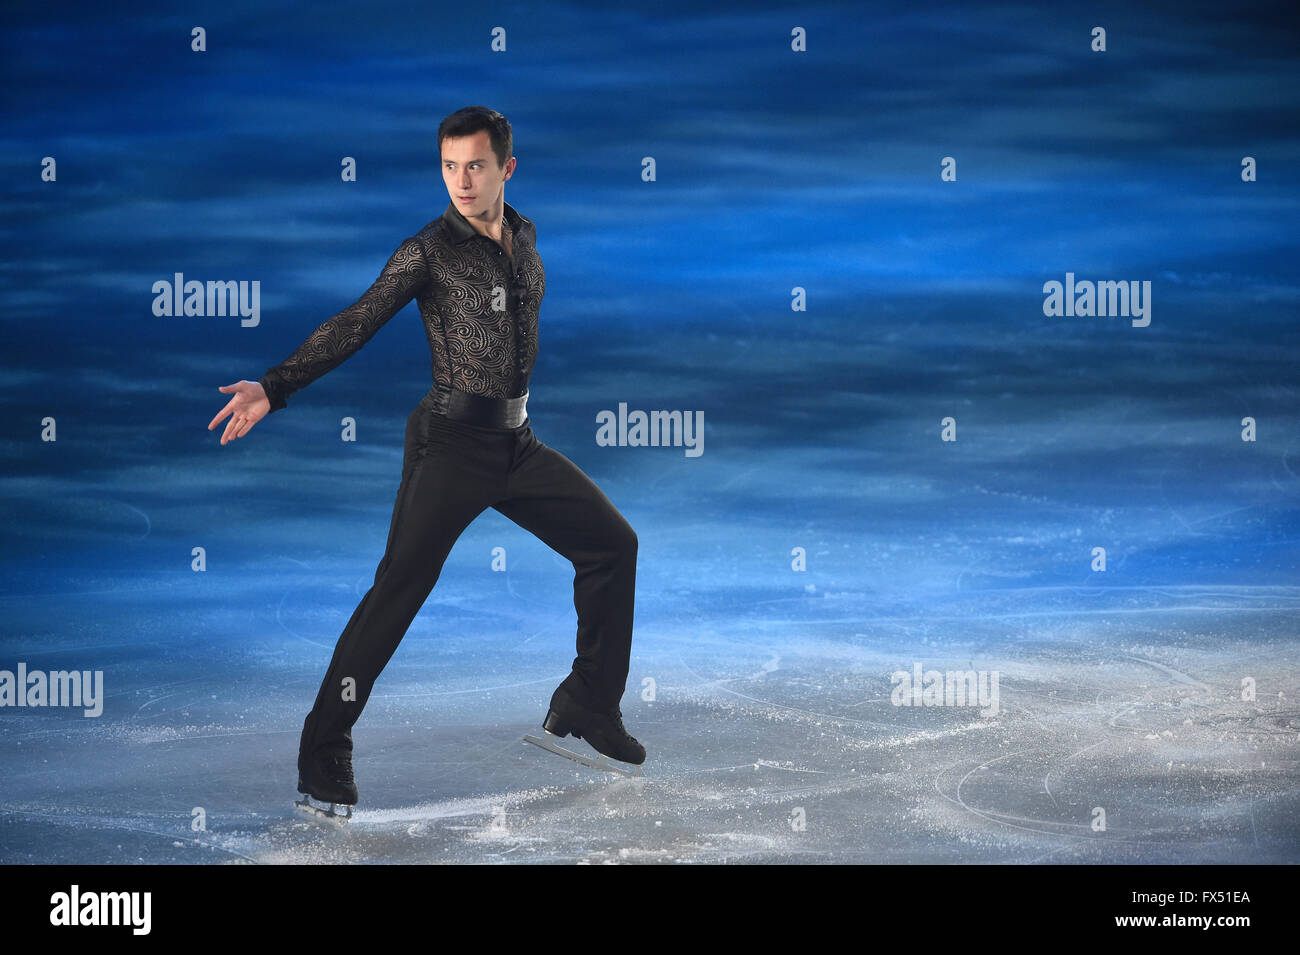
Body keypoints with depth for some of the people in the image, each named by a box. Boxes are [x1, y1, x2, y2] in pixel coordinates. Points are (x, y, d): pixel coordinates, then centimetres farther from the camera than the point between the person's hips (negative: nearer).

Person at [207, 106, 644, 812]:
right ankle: (324, 749, -6)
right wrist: (273, 389, -25)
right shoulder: (429, 251, -10)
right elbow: (355, 324, -16)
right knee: (399, 589, -12)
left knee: (612, 543, 8)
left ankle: (587, 705, 20)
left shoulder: (523, 236, 9)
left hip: (517, 441, 7)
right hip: (450, 443, -7)